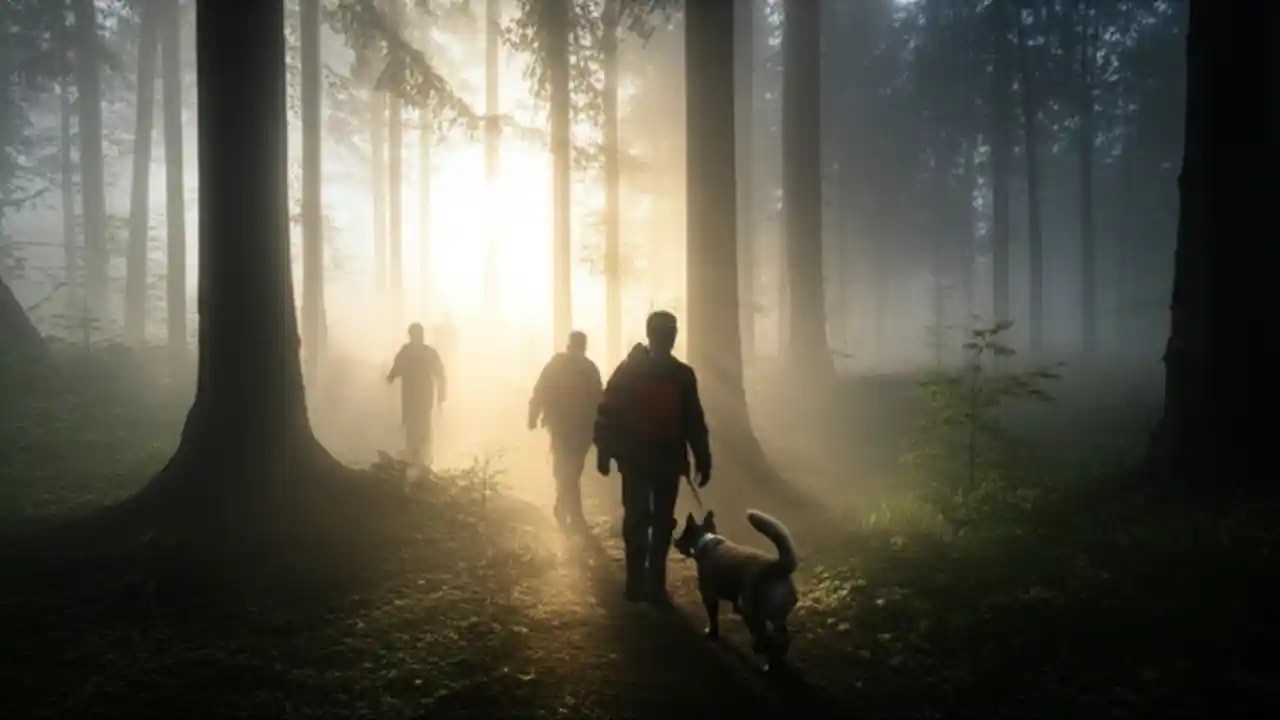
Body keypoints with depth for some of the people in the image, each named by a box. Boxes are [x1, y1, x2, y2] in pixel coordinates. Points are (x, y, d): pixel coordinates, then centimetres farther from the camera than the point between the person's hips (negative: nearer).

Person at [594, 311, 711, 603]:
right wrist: (604, 452, -7)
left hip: (668, 461, 3)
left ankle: (655, 584, 15)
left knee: (662, 524, 7)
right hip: (635, 459, -3)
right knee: (637, 521, -1)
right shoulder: (629, 370, -2)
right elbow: (608, 413, -3)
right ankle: (637, 582, 9)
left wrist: (702, 460, 7)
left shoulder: (682, 375, 7)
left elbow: (694, 422, 9)